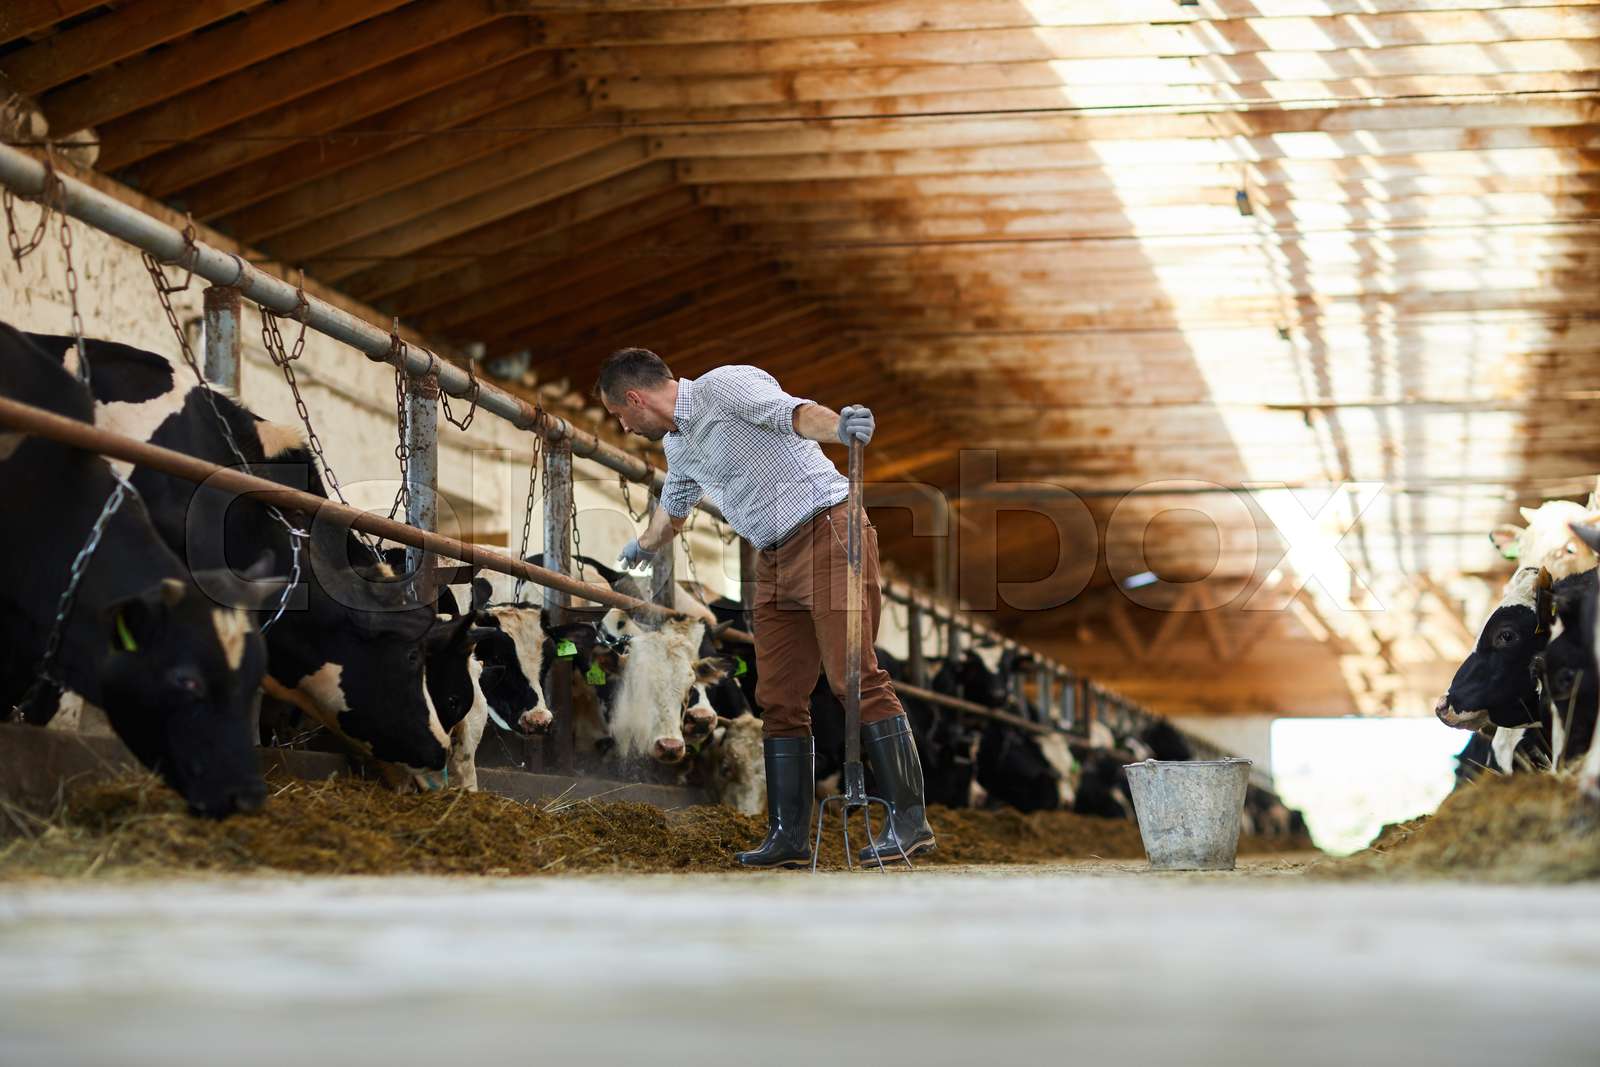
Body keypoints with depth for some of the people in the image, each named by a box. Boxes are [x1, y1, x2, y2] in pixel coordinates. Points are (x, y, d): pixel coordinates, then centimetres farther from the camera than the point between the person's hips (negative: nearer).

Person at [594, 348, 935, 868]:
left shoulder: (724, 386, -9)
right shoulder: (678, 444, 19)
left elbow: (791, 411, -28)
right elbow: (674, 505, 41)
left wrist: (837, 426, -50)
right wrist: (646, 545, 61)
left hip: (827, 533, -9)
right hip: (775, 561, 9)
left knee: (855, 678, -15)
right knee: (779, 700, 3)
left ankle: (909, 818, -14)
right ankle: (790, 837, 5)